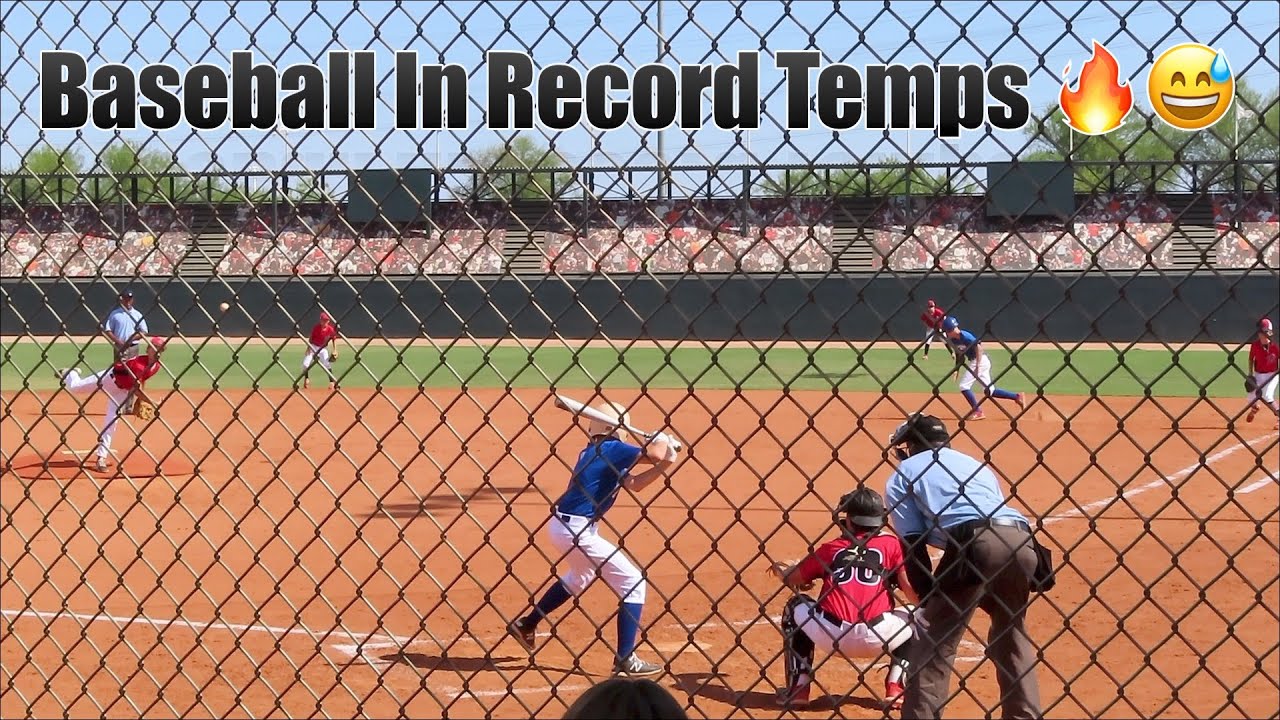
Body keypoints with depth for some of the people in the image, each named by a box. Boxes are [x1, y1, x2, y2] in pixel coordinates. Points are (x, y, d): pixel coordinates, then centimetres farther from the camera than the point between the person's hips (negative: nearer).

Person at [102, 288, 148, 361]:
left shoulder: (137, 315, 8)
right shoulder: (114, 314, 5)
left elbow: (144, 332, 5)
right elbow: (108, 330, 3)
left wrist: (132, 338, -11)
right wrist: (118, 341, -11)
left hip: (133, 347, 1)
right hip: (119, 347, -1)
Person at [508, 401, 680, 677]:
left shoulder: (594, 451, 15)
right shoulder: (611, 449, -13)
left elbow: (634, 484, 13)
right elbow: (655, 454, -20)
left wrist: (665, 463, 3)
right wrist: (664, 442, 2)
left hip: (564, 527, 10)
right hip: (577, 530, -10)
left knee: (580, 577, 37)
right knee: (633, 582, -4)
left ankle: (526, 626, 47)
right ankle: (625, 661, -5)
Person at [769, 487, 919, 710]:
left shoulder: (831, 547, 17)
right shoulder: (891, 544, 12)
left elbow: (791, 579, 24)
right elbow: (913, 593, 2)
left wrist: (779, 569, 47)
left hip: (830, 636, 0)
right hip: (875, 638, 0)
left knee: (796, 607, 31)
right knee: (912, 616, 30)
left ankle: (798, 689, 21)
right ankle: (895, 687, 15)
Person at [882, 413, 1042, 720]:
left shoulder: (902, 475, 20)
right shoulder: (974, 464, 36)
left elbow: (913, 545, 9)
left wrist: (930, 600, 13)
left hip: (974, 543, -6)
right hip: (1021, 540, 6)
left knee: (933, 640, 3)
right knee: (1012, 633, 25)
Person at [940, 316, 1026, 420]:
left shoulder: (965, 336, -20)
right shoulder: (953, 340, 6)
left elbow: (978, 347, -23)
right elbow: (959, 355, 17)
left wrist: (977, 366, -25)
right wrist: (957, 370, 9)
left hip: (981, 360, -9)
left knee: (964, 386, -11)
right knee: (989, 391, 12)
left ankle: (977, 411, -6)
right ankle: (1017, 397, 17)